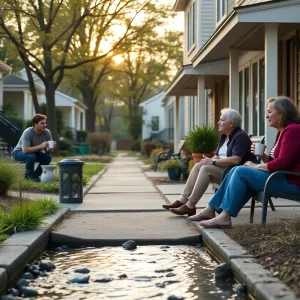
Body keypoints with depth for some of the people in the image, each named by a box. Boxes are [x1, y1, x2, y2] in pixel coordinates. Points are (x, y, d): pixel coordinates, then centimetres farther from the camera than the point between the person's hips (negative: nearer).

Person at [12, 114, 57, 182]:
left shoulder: (47, 132, -16)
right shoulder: (28, 132, -30)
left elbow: (48, 151, -10)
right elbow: (25, 150, -40)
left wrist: (51, 148, -33)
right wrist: (40, 146, -44)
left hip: (34, 152, 5)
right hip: (19, 152, -5)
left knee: (48, 157, -20)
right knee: (31, 156, -36)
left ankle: (35, 175, 0)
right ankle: (28, 176, -12)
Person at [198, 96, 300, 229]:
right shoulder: (282, 131, 17)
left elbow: (282, 163, -22)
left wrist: (256, 166, -10)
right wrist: (262, 155, -1)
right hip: (281, 176, 10)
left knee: (241, 172, -18)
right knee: (237, 170, 1)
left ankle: (225, 216, -19)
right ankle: (211, 209, -3)